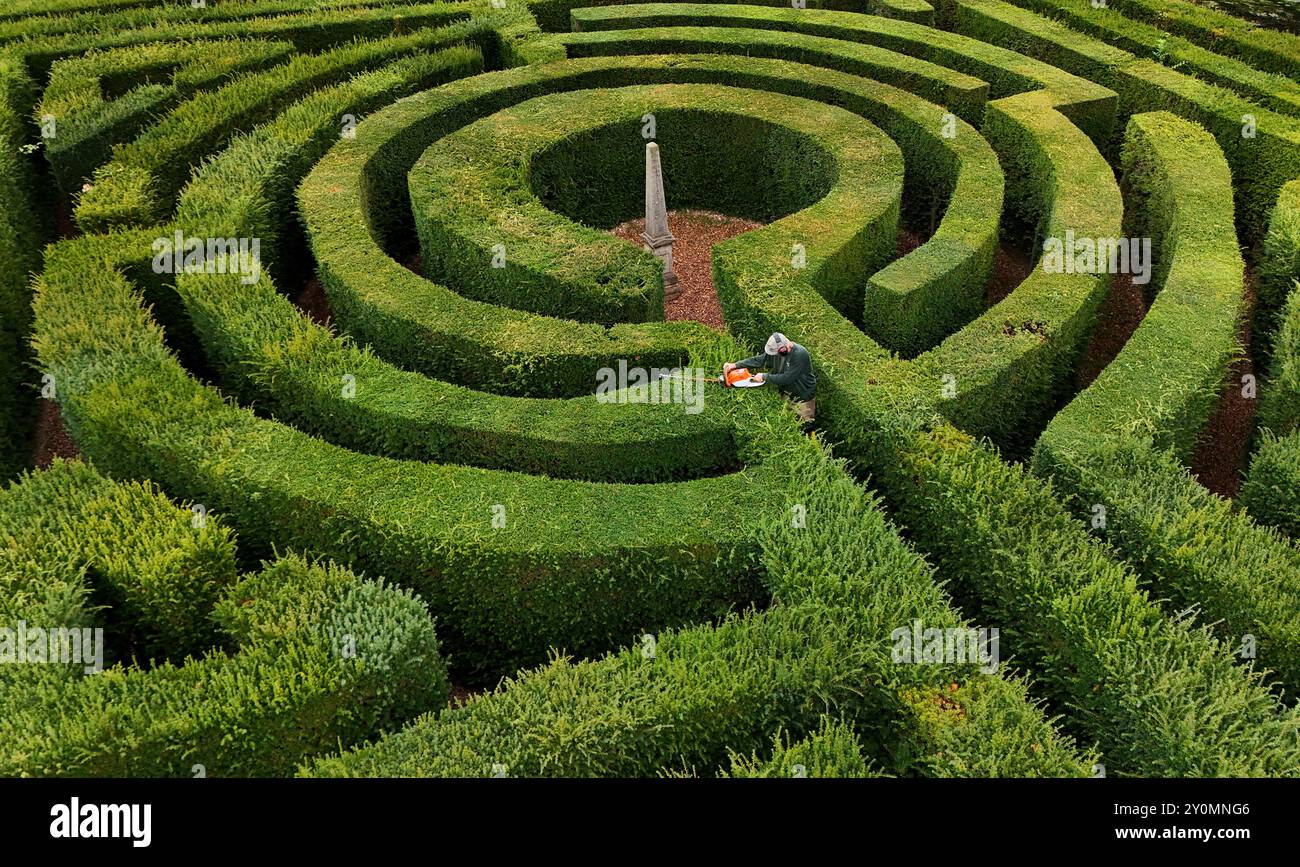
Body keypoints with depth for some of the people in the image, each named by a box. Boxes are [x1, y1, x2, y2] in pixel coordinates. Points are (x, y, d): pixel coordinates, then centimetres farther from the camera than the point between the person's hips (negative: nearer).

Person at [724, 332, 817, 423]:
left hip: (803, 399, -6)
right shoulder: (775, 350, -12)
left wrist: (764, 377, -23)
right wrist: (735, 365, -12)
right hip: (787, 395, 6)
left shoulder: (800, 355, -33)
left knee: (805, 425, 9)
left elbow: (786, 378, -32)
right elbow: (759, 360, -4)